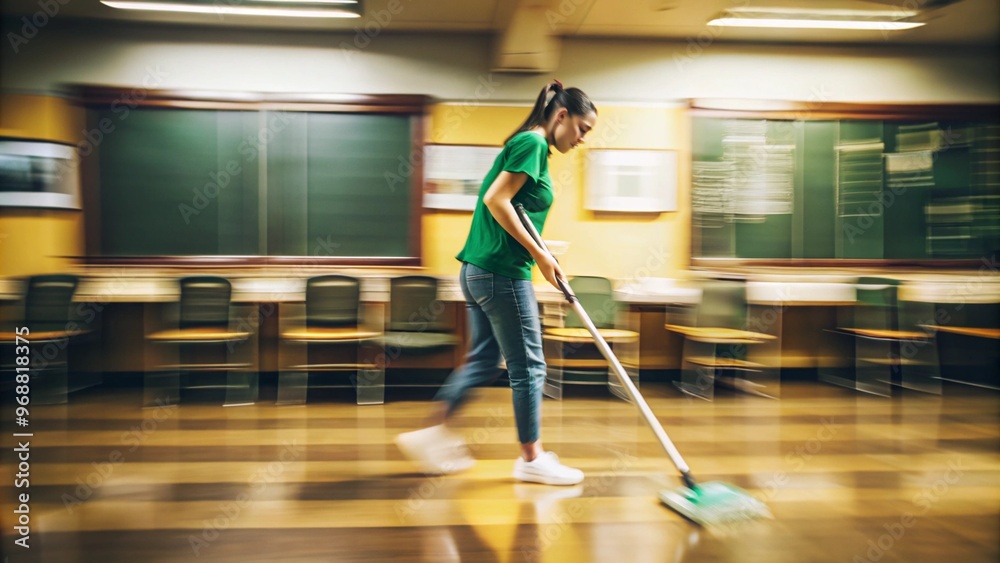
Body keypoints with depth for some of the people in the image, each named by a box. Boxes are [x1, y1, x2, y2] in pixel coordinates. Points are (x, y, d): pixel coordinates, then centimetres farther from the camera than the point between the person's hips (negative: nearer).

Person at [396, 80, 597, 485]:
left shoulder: (527, 145, 19)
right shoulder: (532, 142, -11)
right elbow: (496, 200, -21)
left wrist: (548, 264, 15)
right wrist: (539, 254, -16)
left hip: (478, 270, 10)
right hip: (501, 273, -10)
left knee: (483, 361, 17)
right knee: (528, 367, 3)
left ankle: (432, 433, 22)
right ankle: (532, 459, 17)